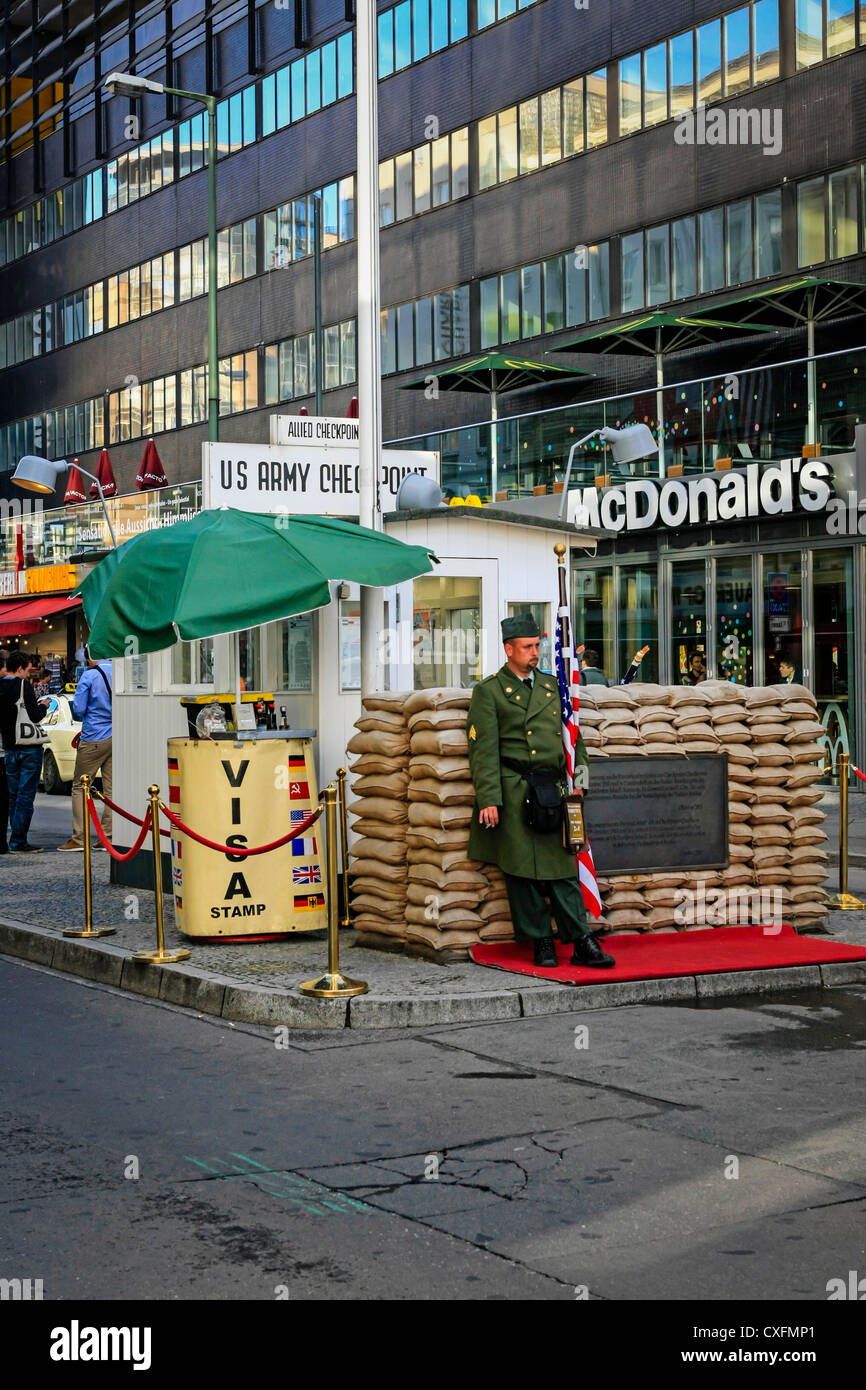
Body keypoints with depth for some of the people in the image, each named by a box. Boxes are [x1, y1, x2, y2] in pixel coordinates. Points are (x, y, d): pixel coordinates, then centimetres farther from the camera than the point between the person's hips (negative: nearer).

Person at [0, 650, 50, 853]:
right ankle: (18, 842, -6)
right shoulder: (23, 686, -12)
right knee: (26, 795, -4)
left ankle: (17, 841, 14)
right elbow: (35, 716, -17)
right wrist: (43, 706, 4)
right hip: (29, 748, -6)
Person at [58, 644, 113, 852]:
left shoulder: (89, 677, -10)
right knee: (111, 788, 9)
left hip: (94, 739, -5)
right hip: (118, 738, 5)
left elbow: (78, 711, -9)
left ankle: (79, 838, 1)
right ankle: (107, 837, 10)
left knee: (80, 787, 3)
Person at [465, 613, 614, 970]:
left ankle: (582, 943, 3)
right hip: (513, 791, -4)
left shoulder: (552, 685, 17)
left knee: (564, 867, 2)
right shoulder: (489, 691, 2)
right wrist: (488, 799, -12)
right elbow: (483, 749, -5)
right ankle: (541, 943, 7)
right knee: (522, 871, -1)